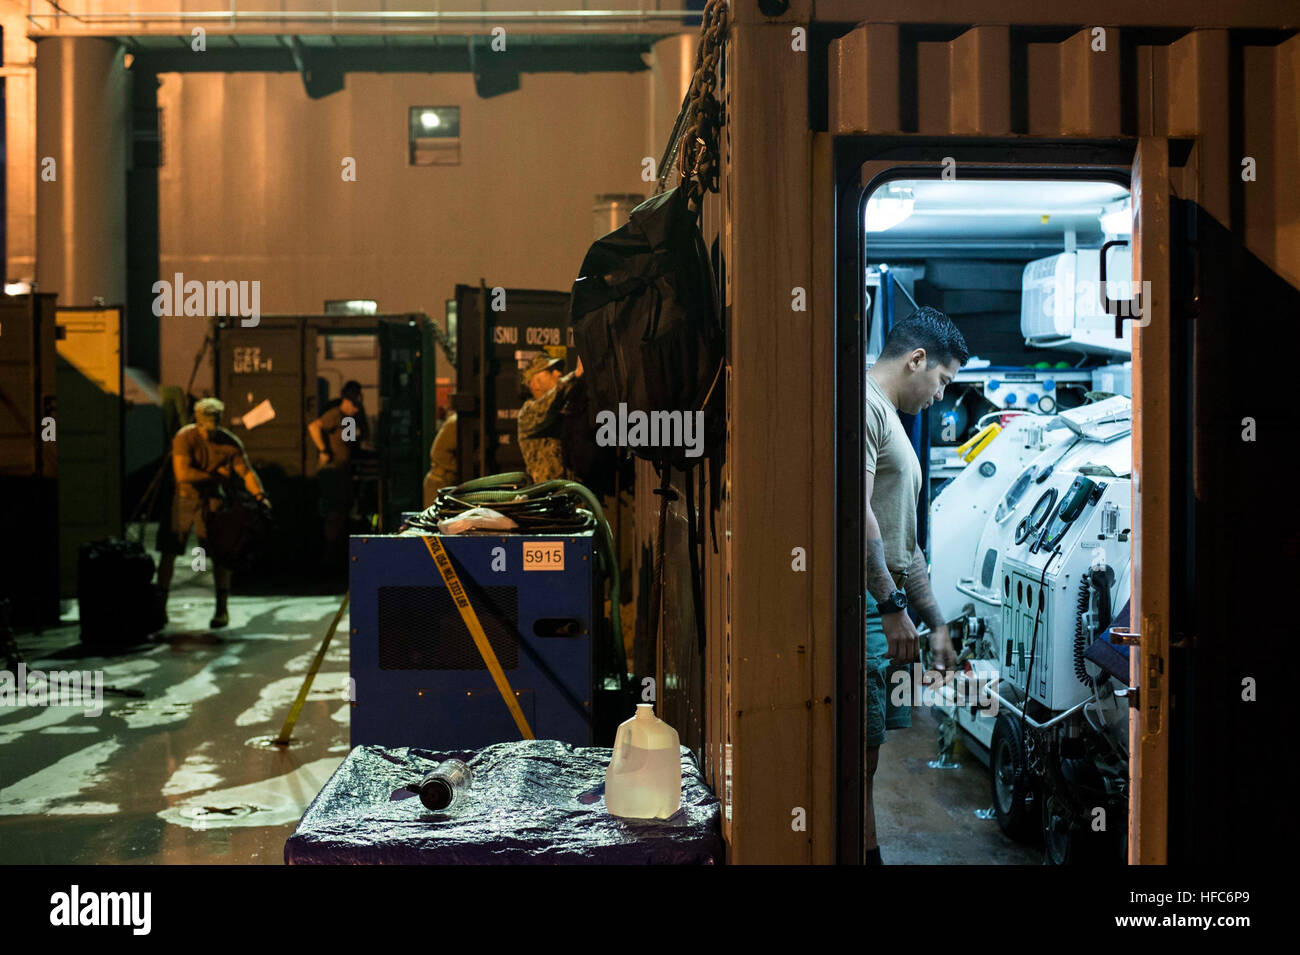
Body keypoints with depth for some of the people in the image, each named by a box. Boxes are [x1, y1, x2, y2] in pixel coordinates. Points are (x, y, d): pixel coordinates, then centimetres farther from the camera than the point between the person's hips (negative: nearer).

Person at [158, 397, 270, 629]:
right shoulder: (184, 437, -15)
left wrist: (259, 494, -26)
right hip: (182, 498, 0)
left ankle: (222, 609, 1)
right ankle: (159, 607, 15)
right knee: (168, 551, 1)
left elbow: (247, 472, -9)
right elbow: (183, 473, -24)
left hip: (211, 499, 0)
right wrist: (216, 474, -17)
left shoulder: (231, 443, -9)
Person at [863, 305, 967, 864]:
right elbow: (857, 513, -20)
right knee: (859, 755, -7)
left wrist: (936, 624, 27)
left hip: (885, 610, 10)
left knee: (865, 756, 12)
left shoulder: (891, 420, 25)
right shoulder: (864, 404, -7)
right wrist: (893, 606, -19)